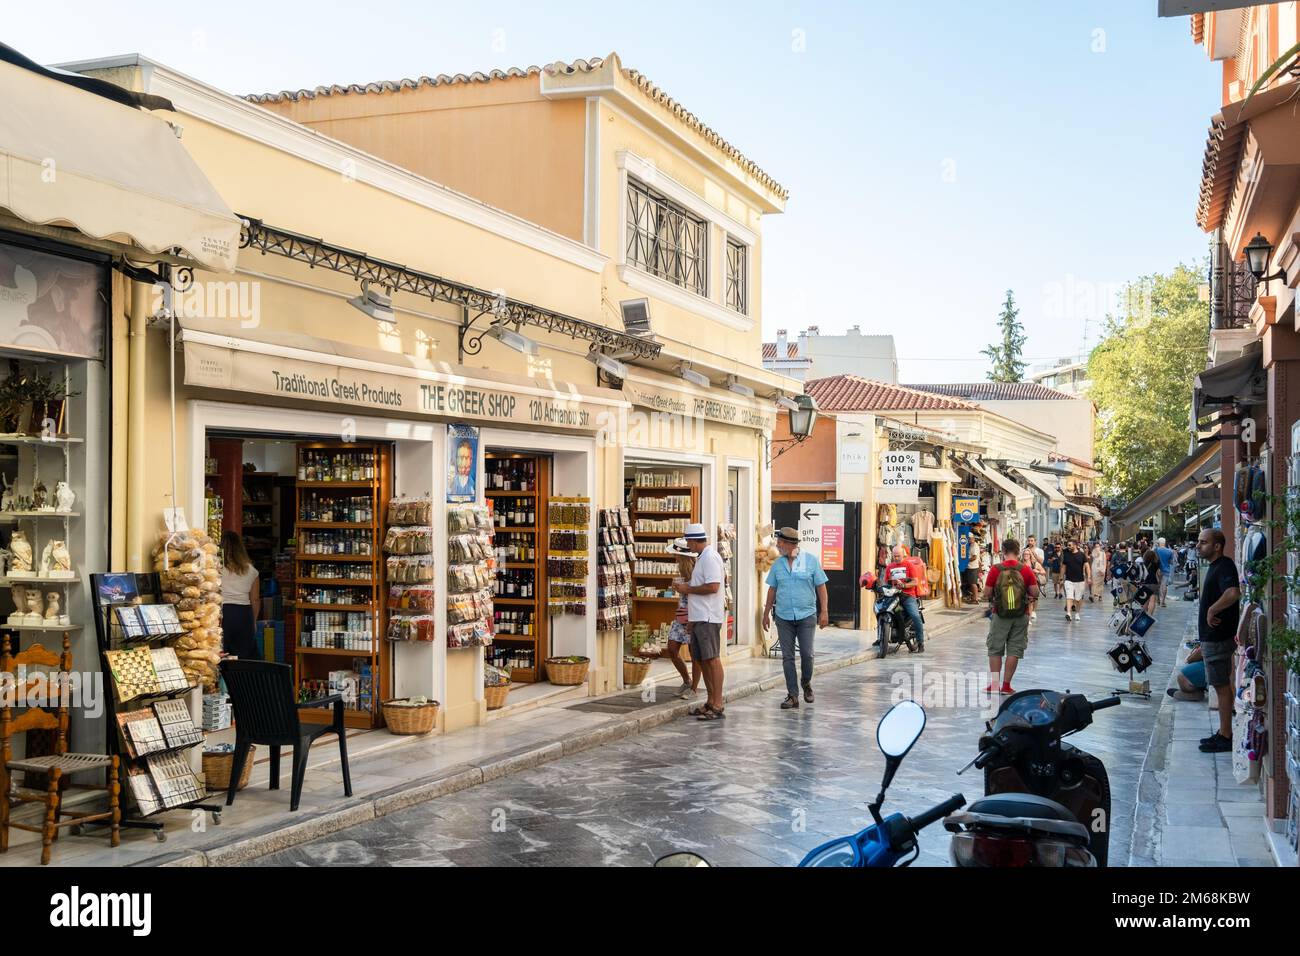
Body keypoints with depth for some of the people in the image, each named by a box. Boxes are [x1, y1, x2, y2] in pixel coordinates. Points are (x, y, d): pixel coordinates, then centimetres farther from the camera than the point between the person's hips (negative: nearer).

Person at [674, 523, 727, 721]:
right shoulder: (702, 557, 19)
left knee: (712, 659, -9)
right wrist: (685, 588, 14)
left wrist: (688, 589, -13)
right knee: (702, 660, 13)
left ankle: (718, 706, -8)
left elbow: (713, 587, -23)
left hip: (708, 618, -11)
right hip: (699, 617, 11)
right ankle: (711, 702, 20)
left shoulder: (710, 558, -14)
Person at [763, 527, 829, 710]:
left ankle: (807, 683, 25)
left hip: (806, 615, -3)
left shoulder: (811, 560, -2)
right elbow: (772, 589, 13)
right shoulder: (778, 564, 7)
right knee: (787, 657, 2)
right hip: (784, 617, 3)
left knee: (806, 654, -3)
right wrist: (766, 613, 11)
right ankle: (792, 695, 7)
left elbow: (821, 587, -1)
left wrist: (824, 611, -7)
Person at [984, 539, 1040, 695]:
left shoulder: (995, 569, -9)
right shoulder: (1025, 569, -6)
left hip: (999, 614, -1)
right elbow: (1035, 593, -5)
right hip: (1021, 616, 1)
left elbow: (987, 594, -7)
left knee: (995, 649, 11)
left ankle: (994, 684, 12)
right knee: (1014, 650, 9)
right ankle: (1006, 685, 10)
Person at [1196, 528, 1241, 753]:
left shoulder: (1224, 566, -17)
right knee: (1221, 686, 15)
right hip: (1212, 637, 10)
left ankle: (1225, 737, 2)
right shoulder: (1215, 566, 14)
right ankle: (1223, 732, 23)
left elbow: (1233, 592, -38)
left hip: (1218, 638, -10)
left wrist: (1212, 610, -24)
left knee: (1222, 686, -4)